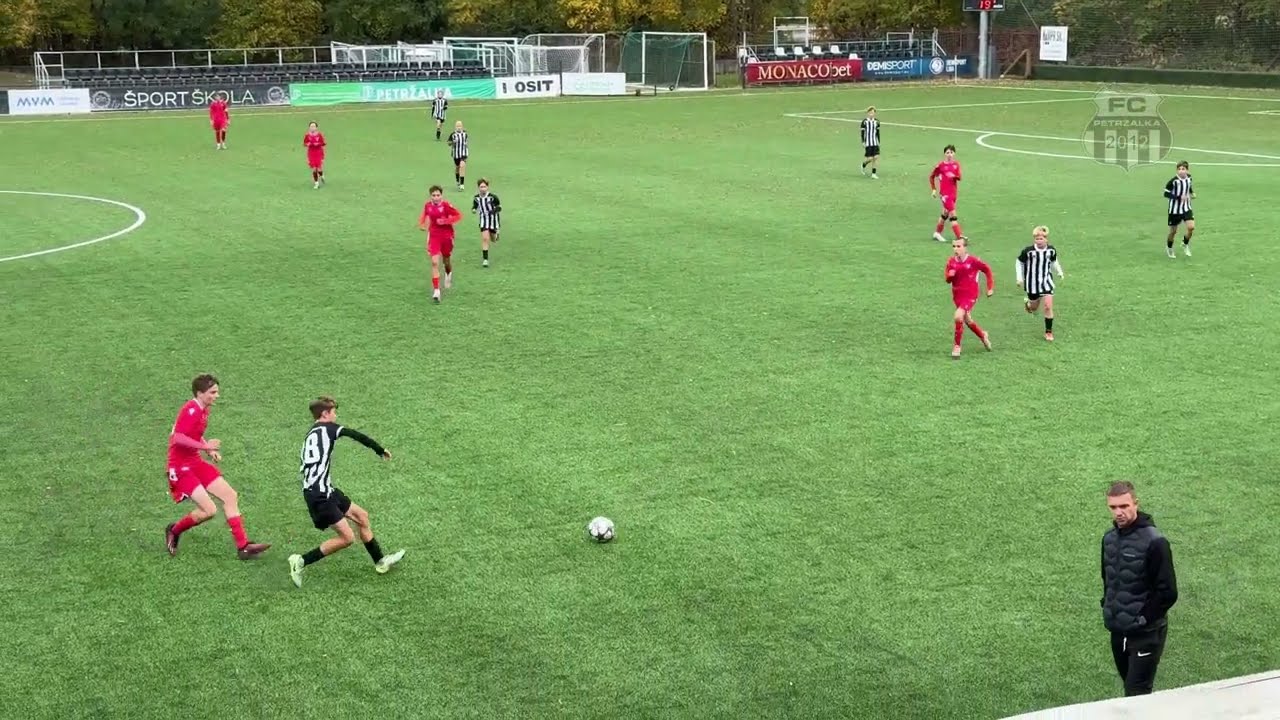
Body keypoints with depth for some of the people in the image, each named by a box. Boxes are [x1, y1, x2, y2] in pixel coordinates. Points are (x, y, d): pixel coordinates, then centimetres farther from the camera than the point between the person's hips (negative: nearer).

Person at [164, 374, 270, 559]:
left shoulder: (203, 410, 11)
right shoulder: (191, 410, -19)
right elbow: (177, 438, -27)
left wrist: (209, 450, 8)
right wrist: (205, 446, -26)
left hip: (196, 463, 10)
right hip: (181, 468, -10)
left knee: (230, 496, 3)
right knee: (209, 510, -18)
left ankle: (243, 546, 4)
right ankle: (174, 531, 9)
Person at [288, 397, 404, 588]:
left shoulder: (310, 435, 21)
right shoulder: (327, 428, -2)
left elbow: (303, 469, 21)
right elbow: (356, 436, -10)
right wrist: (381, 450, 1)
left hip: (325, 491, 10)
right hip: (319, 495, -10)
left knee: (361, 516, 18)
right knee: (347, 537, -11)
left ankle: (380, 561, 29)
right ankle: (301, 562, -6)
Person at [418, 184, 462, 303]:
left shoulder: (446, 205, -16)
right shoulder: (428, 206, -4)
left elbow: (458, 215, -14)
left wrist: (445, 221, -23)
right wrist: (422, 224, 2)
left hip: (447, 236, -1)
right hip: (434, 236, 1)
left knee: (446, 261, 17)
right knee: (434, 262, -13)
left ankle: (449, 274, 56)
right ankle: (436, 292, -13)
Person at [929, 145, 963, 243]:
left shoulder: (956, 165, 5)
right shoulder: (940, 166, -5)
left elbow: (958, 178, -4)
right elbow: (932, 177, 7)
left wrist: (955, 176, -27)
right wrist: (934, 189, 4)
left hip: (953, 193, 5)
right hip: (945, 193, -5)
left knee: (946, 214, 18)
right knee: (953, 215, -11)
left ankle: (937, 233, 35)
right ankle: (959, 237, -14)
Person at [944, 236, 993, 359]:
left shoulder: (973, 261, -15)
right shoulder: (951, 261, -3)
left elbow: (987, 270, -1)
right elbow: (948, 280, 6)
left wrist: (990, 288, 1)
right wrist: (950, 276, -18)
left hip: (970, 295, -6)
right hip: (957, 295, 6)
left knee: (958, 317, -23)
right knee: (967, 321, 18)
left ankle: (957, 346, -9)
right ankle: (983, 335, 47)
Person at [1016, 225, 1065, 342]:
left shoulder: (1051, 250, -8)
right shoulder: (1028, 251, -17)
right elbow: (1019, 263, -3)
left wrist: (1059, 271, 4)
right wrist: (1020, 278, -5)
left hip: (1046, 282, 1)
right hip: (1032, 283, -1)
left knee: (1048, 306, -9)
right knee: (1034, 308, 12)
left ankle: (1048, 332, 4)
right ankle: (1028, 304, 50)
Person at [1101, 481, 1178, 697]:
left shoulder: (1153, 541, -17)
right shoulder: (1109, 538, 5)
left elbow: (1168, 592, -17)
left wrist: (1143, 619, -14)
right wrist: (1108, 607, 8)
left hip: (1146, 633, -7)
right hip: (1118, 630, 7)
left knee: (1137, 693, -6)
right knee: (1129, 684, 16)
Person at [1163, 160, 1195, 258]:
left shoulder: (1189, 178, -3)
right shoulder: (1173, 180, -20)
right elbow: (1166, 194, -17)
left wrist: (1192, 193, 2)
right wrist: (1179, 197, -26)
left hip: (1186, 208, 4)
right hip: (1175, 209, -4)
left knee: (1191, 227, -13)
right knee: (1173, 231, 7)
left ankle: (1185, 244, 16)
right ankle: (1169, 248, 35)